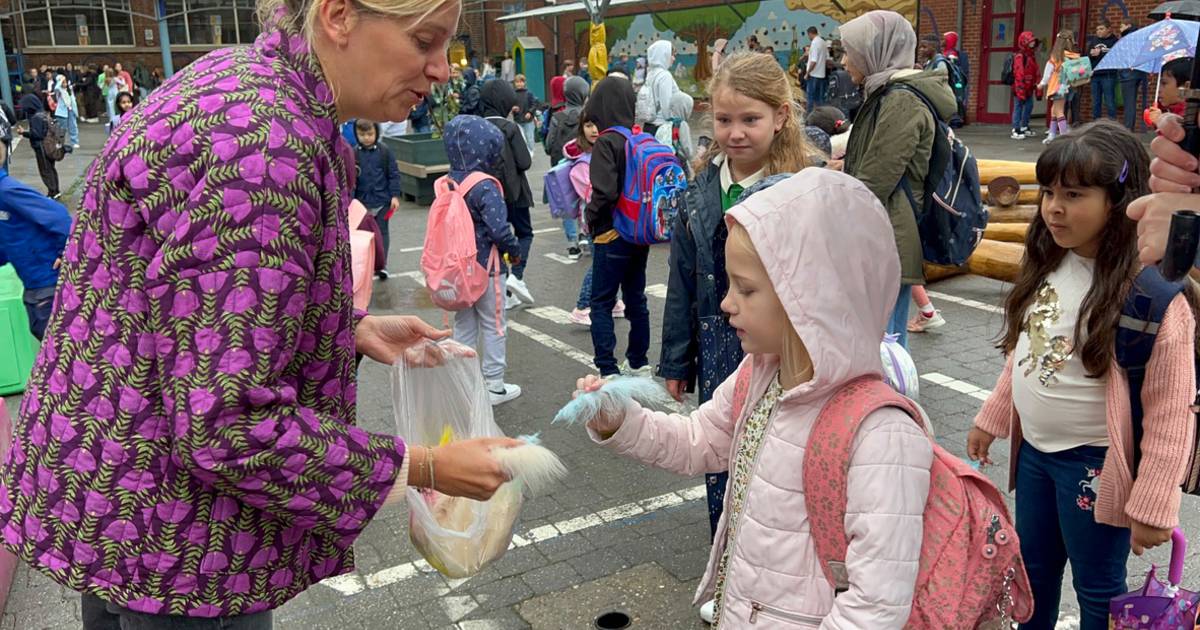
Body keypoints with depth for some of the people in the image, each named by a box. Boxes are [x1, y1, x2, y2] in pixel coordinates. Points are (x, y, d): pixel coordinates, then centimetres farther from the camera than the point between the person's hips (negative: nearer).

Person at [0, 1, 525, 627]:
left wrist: (358, 329, 3)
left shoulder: (243, 81, 3)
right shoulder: (263, 140, -29)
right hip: (164, 530, -9)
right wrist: (423, 469, -20)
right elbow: (227, 427, -30)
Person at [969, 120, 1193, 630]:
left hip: (1094, 464, -6)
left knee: (1098, 588, 13)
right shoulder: (1047, 263, -1)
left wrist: (1152, 505, -18)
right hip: (1033, 450, 7)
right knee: (1034, 569, 24)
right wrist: (992, 417, 16)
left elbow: (1170, 410, -20)